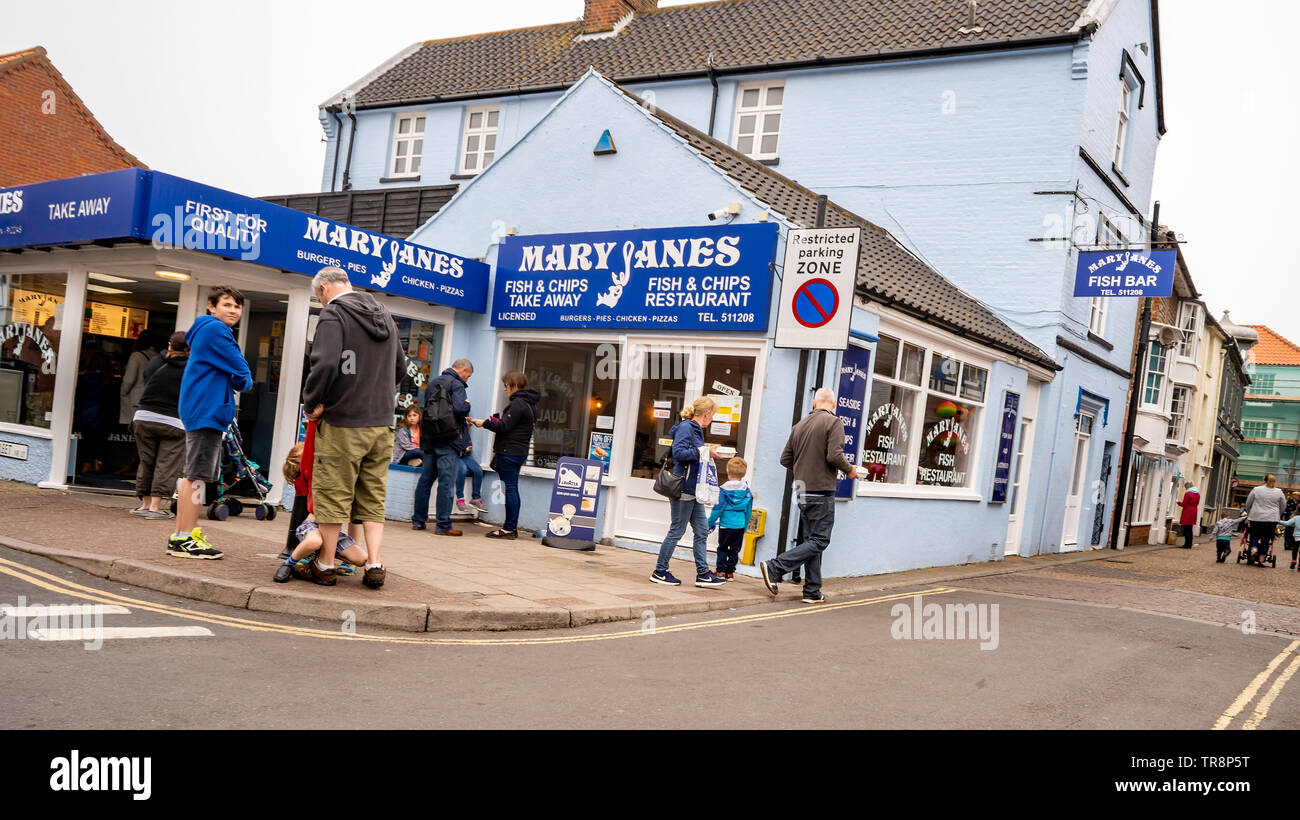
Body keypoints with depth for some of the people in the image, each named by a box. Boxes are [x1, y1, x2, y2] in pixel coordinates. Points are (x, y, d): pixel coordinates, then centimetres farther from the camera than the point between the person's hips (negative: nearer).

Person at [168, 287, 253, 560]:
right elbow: (241, 375, -12)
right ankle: (185, 539, -8)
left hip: (199, 411, 11)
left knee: (191, 475, 13)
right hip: (208, 411, -11)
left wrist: (237, 381, 7)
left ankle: (180, 535, 18)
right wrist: (245, 381, 8)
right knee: (197, 475, -10)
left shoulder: (206, 330, 23)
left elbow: (225, 373, 24)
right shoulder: (216, 330, -10)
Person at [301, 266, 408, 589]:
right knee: (373, 498, 11)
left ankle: (325, 566, 13)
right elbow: (400, 368, 22)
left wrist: (313, 403, -9)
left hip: (343, 423, -6)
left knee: (333, 496, 4)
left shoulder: (333, 314, -8)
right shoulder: (385, 315, 15)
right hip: (382, 423, 7)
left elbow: (325, 364, -22)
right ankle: (374, 565, 7)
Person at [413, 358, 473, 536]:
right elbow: (460, 408, -23)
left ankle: (418, 520, 18)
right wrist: (467, 404, 1)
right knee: (446, 481, -6)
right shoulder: (456, 384, -9)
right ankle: (443, 524, -6)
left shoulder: (433, 383, 17)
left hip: (429, 438, 8)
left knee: (426, 479, 12)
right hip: (448, 440, -8)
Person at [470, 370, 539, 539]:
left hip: (509, 452, -10)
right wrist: (496, 420, 15)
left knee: (510, 488, -7)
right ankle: (512, 527, 17)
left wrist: (485, 423, -7)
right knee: (512, 489, 13)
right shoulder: (528, 403, 17)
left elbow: (504, 427, -18)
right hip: (519, 451, 10)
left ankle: (509, 528, -5)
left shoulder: (518, 403, -14)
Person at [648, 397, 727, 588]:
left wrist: (708, 451, 7)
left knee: (702, 531, 8)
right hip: (683, 488, -10)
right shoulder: (685, 427, -12)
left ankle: (703, 574, 12)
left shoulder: (695, 429, 17)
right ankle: (659, 572, 9)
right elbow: (679, 452, -23)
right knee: (676, 531, -2)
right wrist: (704, 452, -20)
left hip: (693, 490, 10)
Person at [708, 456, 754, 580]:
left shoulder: (725, 489, -10)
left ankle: (721, 571, 8)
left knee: (722, 547, 9)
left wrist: (710, 522, 1)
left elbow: (718, 507, -9)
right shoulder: (746, 490, 2)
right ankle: (730, 571, 12)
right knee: (735, 549, 11)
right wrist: (745, 525, 19)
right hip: (740, 525, 3)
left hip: (726, 524, -3)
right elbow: (749, 509, 9)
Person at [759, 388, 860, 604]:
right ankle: (774, 567, -13)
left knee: (811, 541, 12)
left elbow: (785, 459, 11)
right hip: (822, 492, -7)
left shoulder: (800, 424, 11)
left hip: (802, 492, 7)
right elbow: (834, 455, -19)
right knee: (819, 541, -2)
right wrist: (849, 470, -1)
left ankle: (812, 592, 13)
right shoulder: (834, 422, -7)